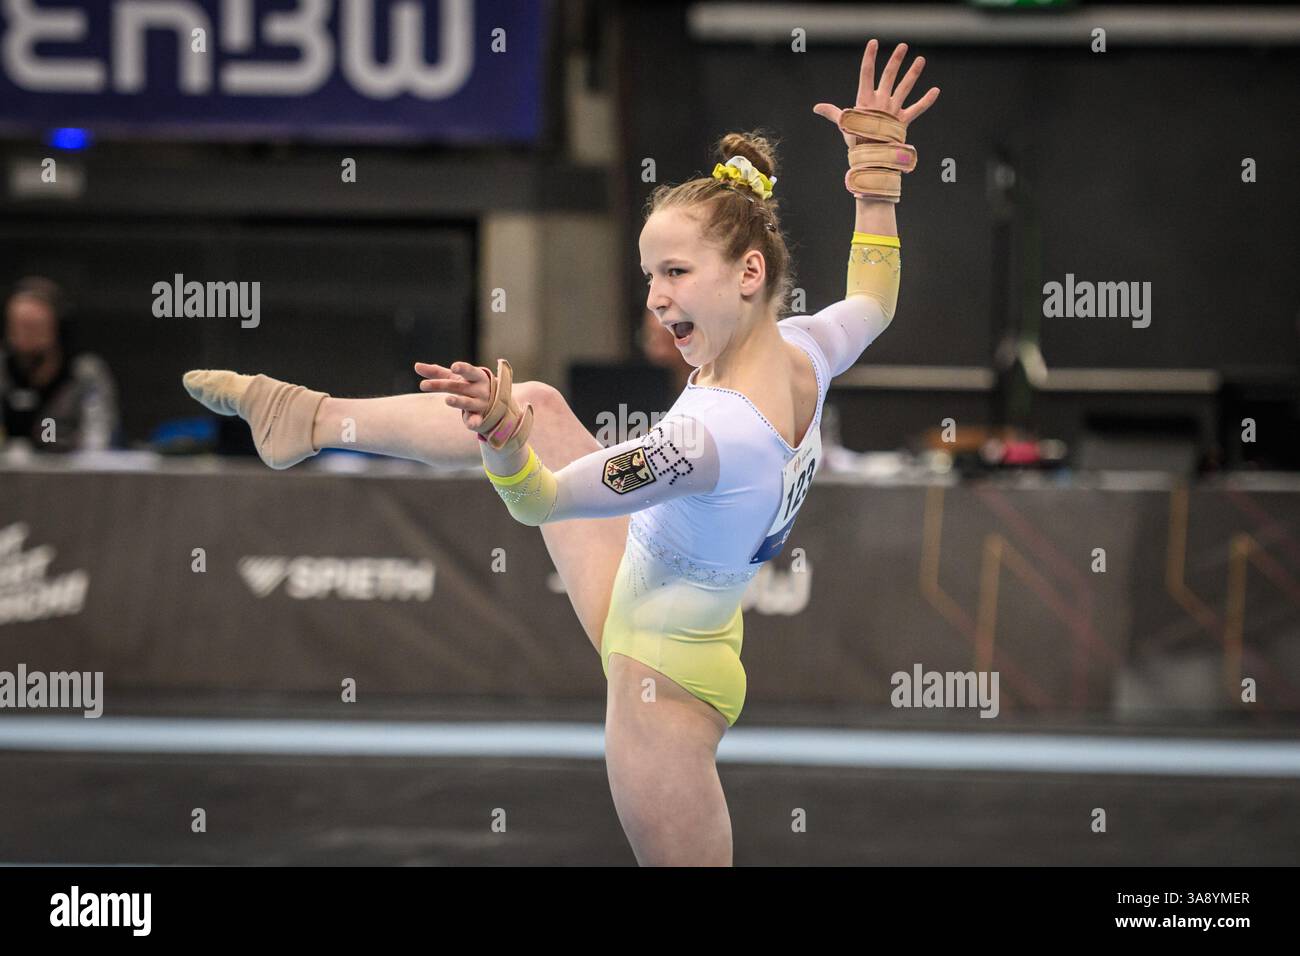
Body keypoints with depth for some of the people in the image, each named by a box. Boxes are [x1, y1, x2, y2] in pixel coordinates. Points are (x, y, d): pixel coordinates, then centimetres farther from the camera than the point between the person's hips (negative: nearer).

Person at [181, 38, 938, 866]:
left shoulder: (718, 431, -37)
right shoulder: (804, 354, -12)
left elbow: (538, 500, -34)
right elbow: (875, 299, 13)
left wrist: (503, 440, -54)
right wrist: (876, 161, 12)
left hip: (660, 681, -10)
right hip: (655, 601, 10)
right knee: (539, 406, 13)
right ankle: (317, 419, 24)